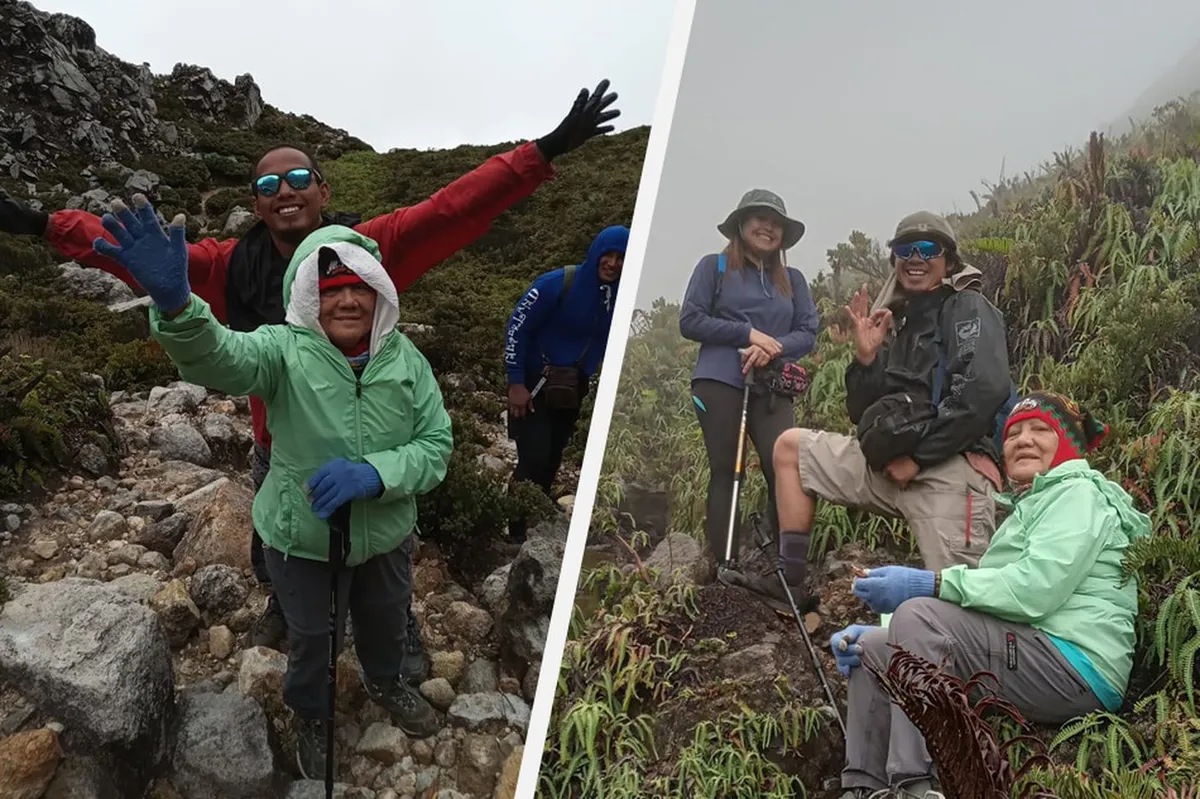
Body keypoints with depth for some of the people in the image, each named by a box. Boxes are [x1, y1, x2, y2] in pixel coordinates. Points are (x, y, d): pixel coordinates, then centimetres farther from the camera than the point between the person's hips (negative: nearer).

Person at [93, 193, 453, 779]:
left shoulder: (406, 358, -11)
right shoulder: (285, 350, -19)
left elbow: (436, 443, -11)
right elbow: (216, 355, -40)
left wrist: (374, 473, -29)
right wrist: (173, 301, -62)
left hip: (386, 536, 3)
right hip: (302, 539, -3)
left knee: (386, 620, 28)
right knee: (312, 638, 20)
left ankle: (384, 681, 62)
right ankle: (312, 716, 53)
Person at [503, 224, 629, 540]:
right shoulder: (558, 283, -18)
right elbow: (517, 327, -14)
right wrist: (516, 383, -16)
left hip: (573, 391, 5)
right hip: (534, 385, -5)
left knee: (551, 463, 12)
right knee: (534, 459, -12)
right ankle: (515, 534, 1)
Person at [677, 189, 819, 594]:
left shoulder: (793, 279, 19)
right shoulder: (714, 267, 9)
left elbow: (808, 333, 11)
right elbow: (690, 321, -1)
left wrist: (774, 347, -10)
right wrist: (749, 334, -8)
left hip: (772, 389, 3)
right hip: (720, 384, -3)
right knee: (725, 473, -2)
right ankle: (726, 567, 1)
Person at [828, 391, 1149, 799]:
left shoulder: (1078, 492, -1)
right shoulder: (1028, 507, 27)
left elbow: (1036, 590, -21)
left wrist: (930, 583, -23)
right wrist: (876, 631, 5)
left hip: (1076, 664, -10)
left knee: (918, 615, -26)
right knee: (874, 648, 4)